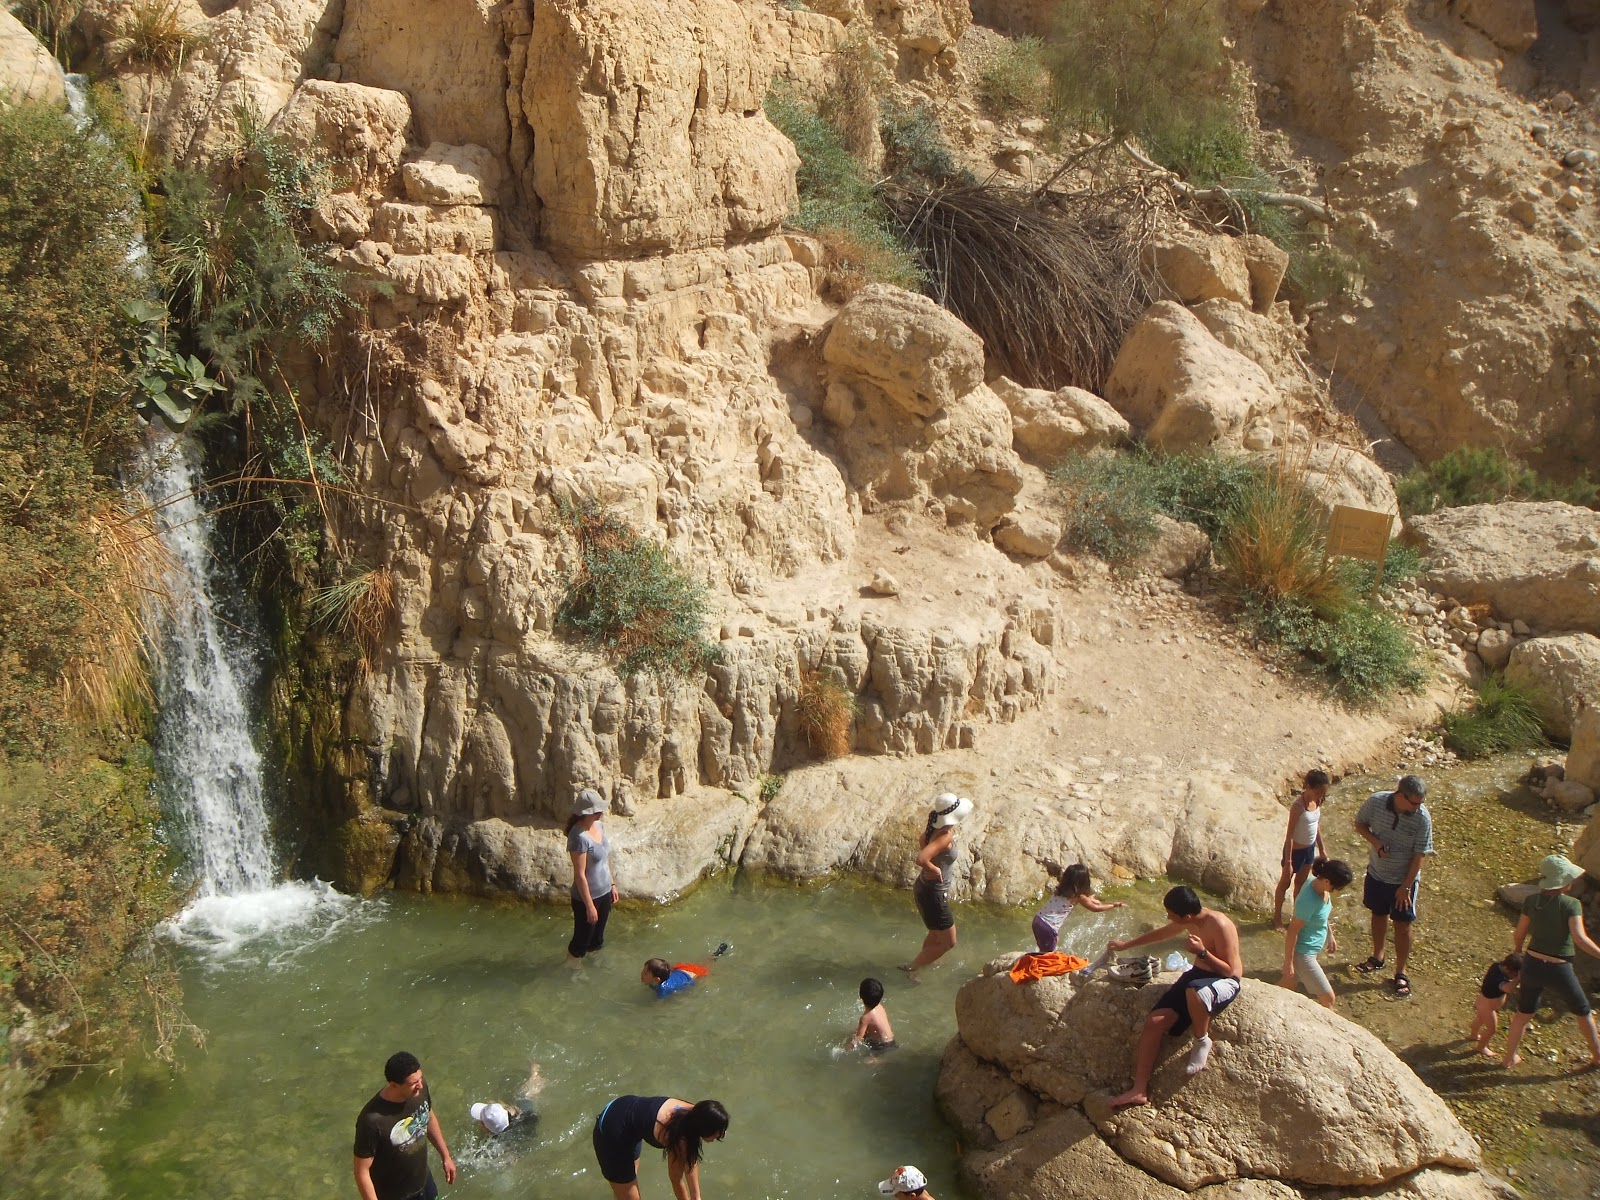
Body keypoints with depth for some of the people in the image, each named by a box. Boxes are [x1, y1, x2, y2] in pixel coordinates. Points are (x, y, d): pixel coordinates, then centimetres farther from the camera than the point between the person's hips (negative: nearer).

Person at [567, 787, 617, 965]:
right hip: (587, 897, -8)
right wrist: (589, 905, -20)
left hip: (604, 893, 8)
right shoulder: (579, 836, -28)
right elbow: (580, 875, -24)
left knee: (597, 939, 23)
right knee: (581, 941, 10)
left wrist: (612, 885, 16)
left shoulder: (598, 826, -2)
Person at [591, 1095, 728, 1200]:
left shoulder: (693, 1115, -12)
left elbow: (691, 1158, 3)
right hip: (612, 1134, -8)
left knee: (631, 1174, 32)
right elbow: (676, 1180, -12)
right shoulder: (679, 1140, -32)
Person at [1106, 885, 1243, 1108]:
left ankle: (1202, 1041, -12)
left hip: (1225, 982, -8)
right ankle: (1140, 1090, -4)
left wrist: (1202, 952, -32)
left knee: (1194, 991, -44)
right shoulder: (1189, 921, 0)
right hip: (1198, 974, 8)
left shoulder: (1219, 925, -24)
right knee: (1154, 1022, -9)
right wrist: (1126, 945, 29)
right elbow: (1160, 934, 21)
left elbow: (1230, 969, -21)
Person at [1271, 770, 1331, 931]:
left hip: (1310, 849, 7)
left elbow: (1317, 826, 7)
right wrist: (1288, 861, -21)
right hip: (1295, 850, -7)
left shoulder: (1317, 802, -7)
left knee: (1301, 883, 23)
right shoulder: (1298, 807, -28)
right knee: (1284, 883, 13)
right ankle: (1277, 917, 29)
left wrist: (1321, 851, 14)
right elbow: (1290, 835, -24)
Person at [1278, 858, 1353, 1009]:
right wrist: (1288, 962, -19)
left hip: (1311, 947, 9)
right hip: (1303, 953, -9)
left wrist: (1330, 934, 23)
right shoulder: (1309, 900, -34)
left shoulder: (1318, 884, -9)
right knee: (1328, 999, 1)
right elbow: (1292, 931, -26)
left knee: (1288, 983, 29)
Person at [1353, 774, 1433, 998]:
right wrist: (1374, 841, -21)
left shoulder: (1422, 818, -24)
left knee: (1402, 924, 5)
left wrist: (1405, 887, -16)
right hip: (1376, 872, 3)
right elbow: (1360, 823, -1)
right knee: (1379, 914, 21)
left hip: (1403, 880, -3)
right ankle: (1378, 957, 42)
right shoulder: (1376, 801, -19)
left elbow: (1419, 856, -18)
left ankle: (1400, 973, 21)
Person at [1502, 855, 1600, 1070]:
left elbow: (1518, 935, 3)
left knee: (1524, 1013, 21)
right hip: (1558, 971, -4)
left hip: (1532, 965, 4)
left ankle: (1510, 1057, 28)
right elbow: (1580, 938, -28)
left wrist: (1518, 954, 21)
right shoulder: (1571, 904, -17)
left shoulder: (1532, 901, -4)